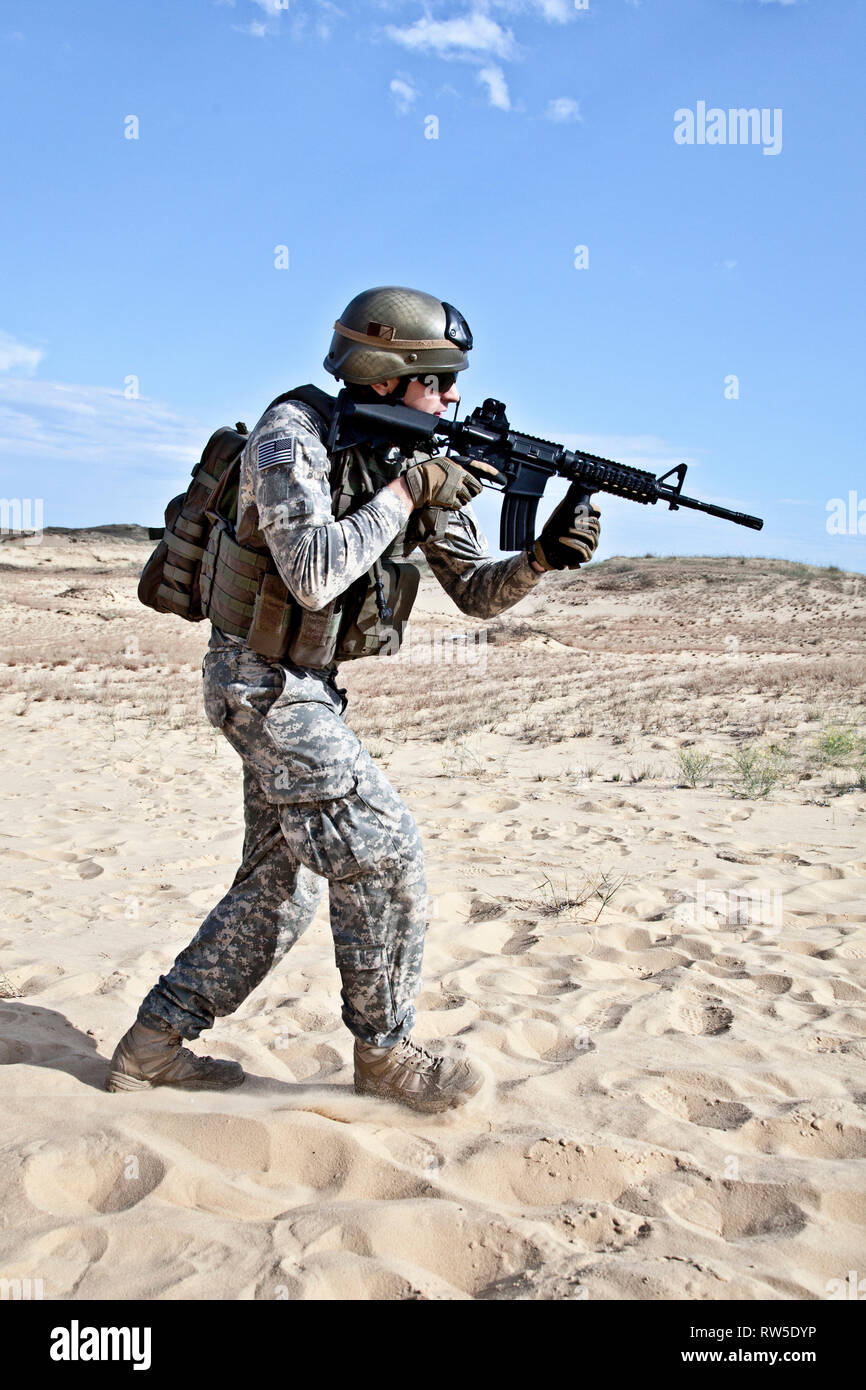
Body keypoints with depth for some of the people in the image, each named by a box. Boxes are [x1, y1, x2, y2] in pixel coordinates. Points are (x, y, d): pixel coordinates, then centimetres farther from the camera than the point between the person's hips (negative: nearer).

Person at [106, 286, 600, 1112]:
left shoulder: (416, 457, 4)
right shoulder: (292, 436, -18)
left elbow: (477, 592, 5)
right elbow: (313, 575, -31)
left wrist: (544, 556, -14)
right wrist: (403, 493, -23)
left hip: (306, 689, 9)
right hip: (262, 681, -9)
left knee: (283, 882, 12)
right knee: (383, 856, -9)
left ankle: (154, 1043, 23)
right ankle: (384, 1052, 10)